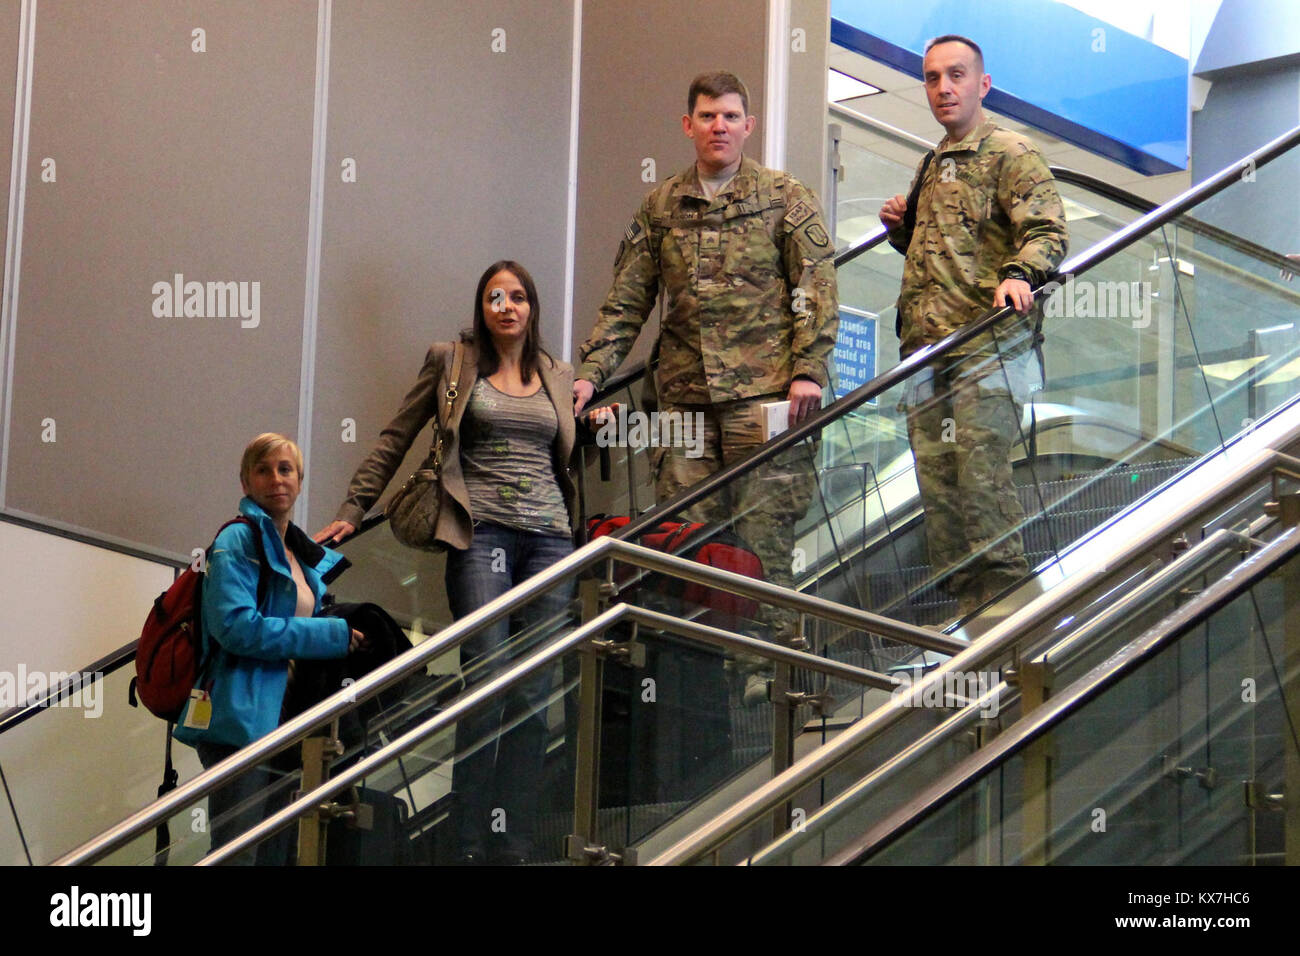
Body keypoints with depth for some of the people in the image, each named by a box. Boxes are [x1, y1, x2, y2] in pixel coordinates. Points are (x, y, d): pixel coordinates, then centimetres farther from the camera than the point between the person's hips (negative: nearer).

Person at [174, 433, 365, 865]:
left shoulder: (310, 557, 20)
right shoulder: (237, 542, -5)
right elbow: (237, 627, -18)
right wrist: (332, 635, -15)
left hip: (287, 725, 8)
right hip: (242, 721, -8)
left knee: (276, 853, 9)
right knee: (237, 854, -12)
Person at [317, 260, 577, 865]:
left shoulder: (558, 377, 19)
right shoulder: (452, 362, 9)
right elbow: (395, 440, 10)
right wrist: (352, 512, 7)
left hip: (550, 537, 4)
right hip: (480, 532, -3)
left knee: (533, 695, -1)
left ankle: (514, 846, 4)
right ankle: (471, 846, -7)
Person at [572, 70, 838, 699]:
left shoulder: (786, 199, 7)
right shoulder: (660, 209, 16)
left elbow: (817, 291, 1)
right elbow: (626, 302, 16)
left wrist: (808, 371, -10)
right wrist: (590, 372, 6)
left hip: (764, 391, -3)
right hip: (684, 397, 3)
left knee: (762, 534, -5)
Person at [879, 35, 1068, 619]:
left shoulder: (1009, 154, 0)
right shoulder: (932, 168, 25)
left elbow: (1046, 229, -11)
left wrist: (1018, 273, -30)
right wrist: (902, 229, 15)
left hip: (987, 338, -8)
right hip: (926, 348, 8)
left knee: (980, 471, -15)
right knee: (937, 479, 5)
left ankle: (1004, 599, -10)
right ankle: (966, 605, 9)